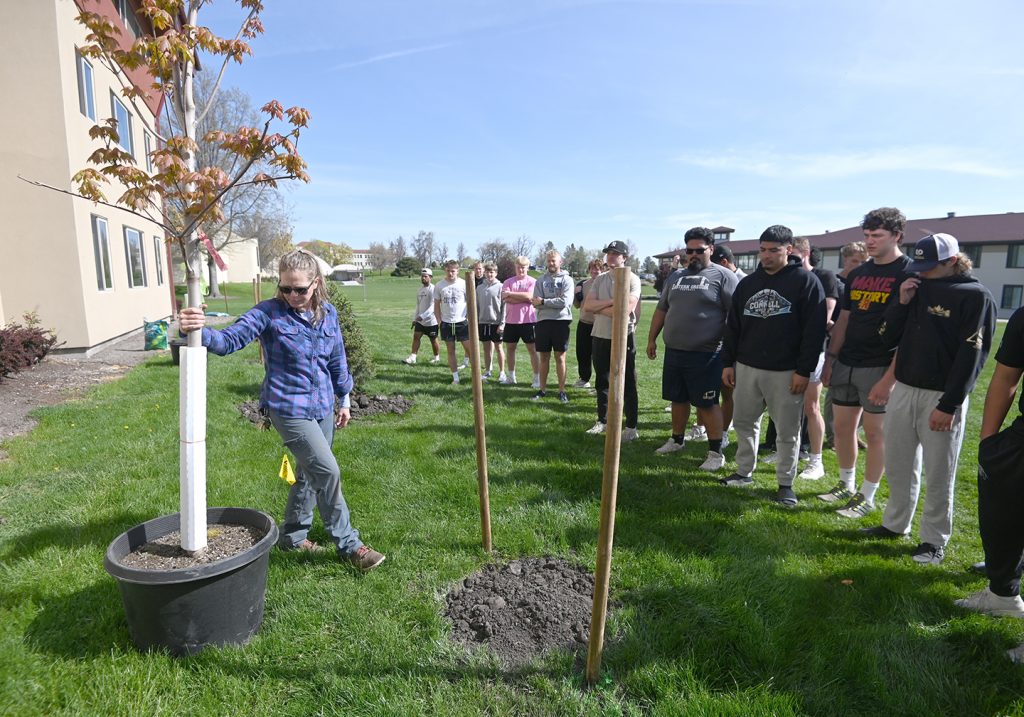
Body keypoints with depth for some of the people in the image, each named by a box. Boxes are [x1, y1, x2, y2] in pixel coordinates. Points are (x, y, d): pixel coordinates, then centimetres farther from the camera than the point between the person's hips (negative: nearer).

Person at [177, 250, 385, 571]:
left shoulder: (328, 313, 3)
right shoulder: (268, 312, -10)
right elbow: (230, 339, -18)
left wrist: (344, 399, 16)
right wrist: (201, 331, -39)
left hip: (323, 406, 6)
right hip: (289, 408, -6)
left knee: (309, 474, 16)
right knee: (327, 471, -10)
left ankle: (292, 536, 37)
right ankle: (349, 545, 7)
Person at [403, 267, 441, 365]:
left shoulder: (432, 289, -16)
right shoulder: (420, 290, 11)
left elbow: (433, 306, -24)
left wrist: (422, 316, -29)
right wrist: (414, 318, 16)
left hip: (431, 320, -7)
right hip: (420, 320, 7)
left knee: (433, 340, 6)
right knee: (416, 336, 1)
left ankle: (437, 357, 23)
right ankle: (412, 357, 4)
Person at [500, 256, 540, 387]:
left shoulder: (533, 281, -1)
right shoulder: (508, 282, 6)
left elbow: (529, 296, -18)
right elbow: (505, 298, -9)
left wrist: (511, 294, -11)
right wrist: (523, 298, -13)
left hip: (528, 321, -4)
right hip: (511, 321, 4)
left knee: (532, 349, 1)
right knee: (509, 348, 10)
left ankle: (537, 378, 7)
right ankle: (510, 377, 23)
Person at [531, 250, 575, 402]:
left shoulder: (567, 279, 0)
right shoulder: (540, 280, 8)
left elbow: (565, 302, -13)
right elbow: (535, 303, -2)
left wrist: (543, 302, -9)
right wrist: (555, 303, -13)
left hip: (561, 321, -2)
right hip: (543, 321, 3)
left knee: (560, 357, 4)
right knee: (543, 357, 9)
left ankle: (562, 390, 12)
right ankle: (542, 389, 19)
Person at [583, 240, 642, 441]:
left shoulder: (632, 279, -7)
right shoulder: (599, 280, 9)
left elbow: (627, 309, -21)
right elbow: (587, 305, -2)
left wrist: (599, 308, -11)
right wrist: (611, 302, -15)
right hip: (600, 336, 6)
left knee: (627, 384, 2)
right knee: (602, 381, 14)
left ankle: (631, 427, 10)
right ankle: (602, 421, 27)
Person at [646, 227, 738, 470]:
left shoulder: (723, 276, -5)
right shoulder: (675, 277, 13)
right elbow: (661, 310, 18)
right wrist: (652, 339, 17)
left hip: (705, 355, -6)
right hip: (673, 352, 6)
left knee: (707, 404, 1)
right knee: (678, 399, 17)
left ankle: (716, 452, 12)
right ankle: (677, 440, 34)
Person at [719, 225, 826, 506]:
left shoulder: (805, 281, -5)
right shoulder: (748, 283, 10)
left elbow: (814, 330, -9)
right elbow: (733, 326, 13)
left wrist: (804, 370, -13)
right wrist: (728, 362, 8)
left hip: (786, 373, -5)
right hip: (747, 368, 5)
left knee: (788, 431, 5)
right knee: (744, 422, 12)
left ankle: (785, 483, 18)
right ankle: (744, 472, 27)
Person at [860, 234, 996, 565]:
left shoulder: (976, 297, -8)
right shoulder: (917, 289, 9)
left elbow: (971, 356, -13)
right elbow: (888, 339, 9)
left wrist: (949, 405, -16)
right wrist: (902, 303, -5)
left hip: (942, 397, -6)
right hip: (903, 390, 6)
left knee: (938, 474, 6)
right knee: (898, 466, 15)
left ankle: (934, 540, 20)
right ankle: (895, 524, 31)